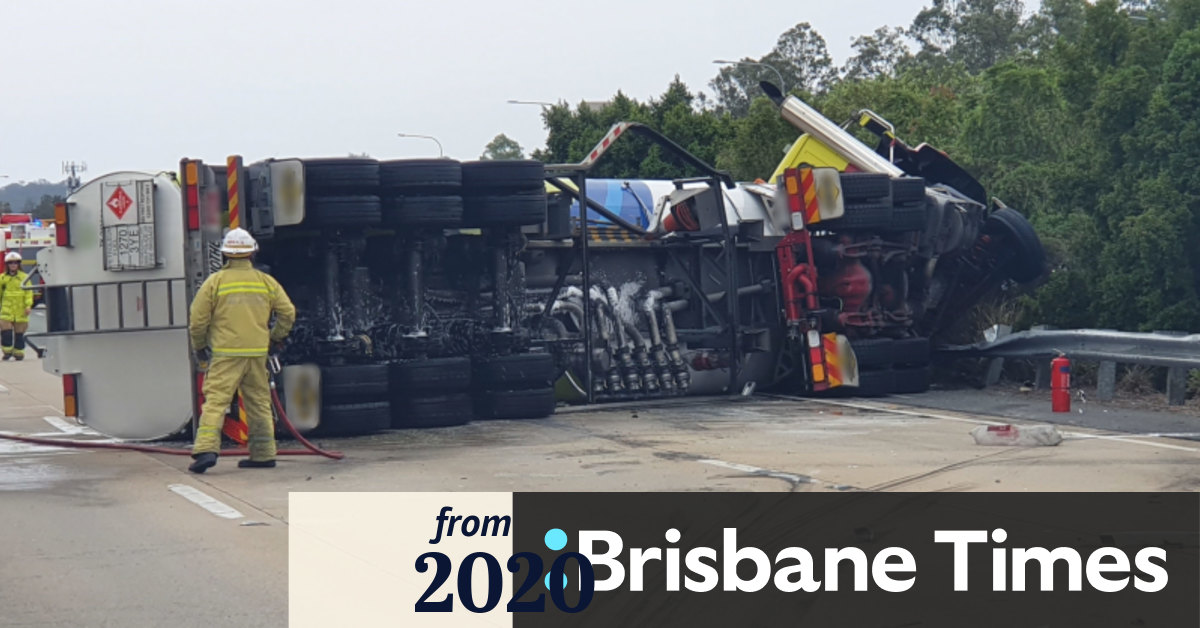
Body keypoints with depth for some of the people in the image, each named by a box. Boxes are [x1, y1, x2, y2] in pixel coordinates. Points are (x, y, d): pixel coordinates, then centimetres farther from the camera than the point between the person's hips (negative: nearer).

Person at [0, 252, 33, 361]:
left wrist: (28, 305, -12)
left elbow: (29, 292, -1)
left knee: (19, 332, 4)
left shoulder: (24, 277, 3)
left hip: (20, 310, -1)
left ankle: (19, 353, 13)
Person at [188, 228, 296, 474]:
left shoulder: (215, 281, -2)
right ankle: (263, 454, 16)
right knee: (259, 403, 12)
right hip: (257, 353, 3)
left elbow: (198, 319, -2)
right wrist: (276, 338, 24)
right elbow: (288, 312, 9)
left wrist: (199, 347, 14)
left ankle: (206, 449, -20)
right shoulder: (266, 281, 7)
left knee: (215, 400, -6)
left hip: (225, 354, -3)